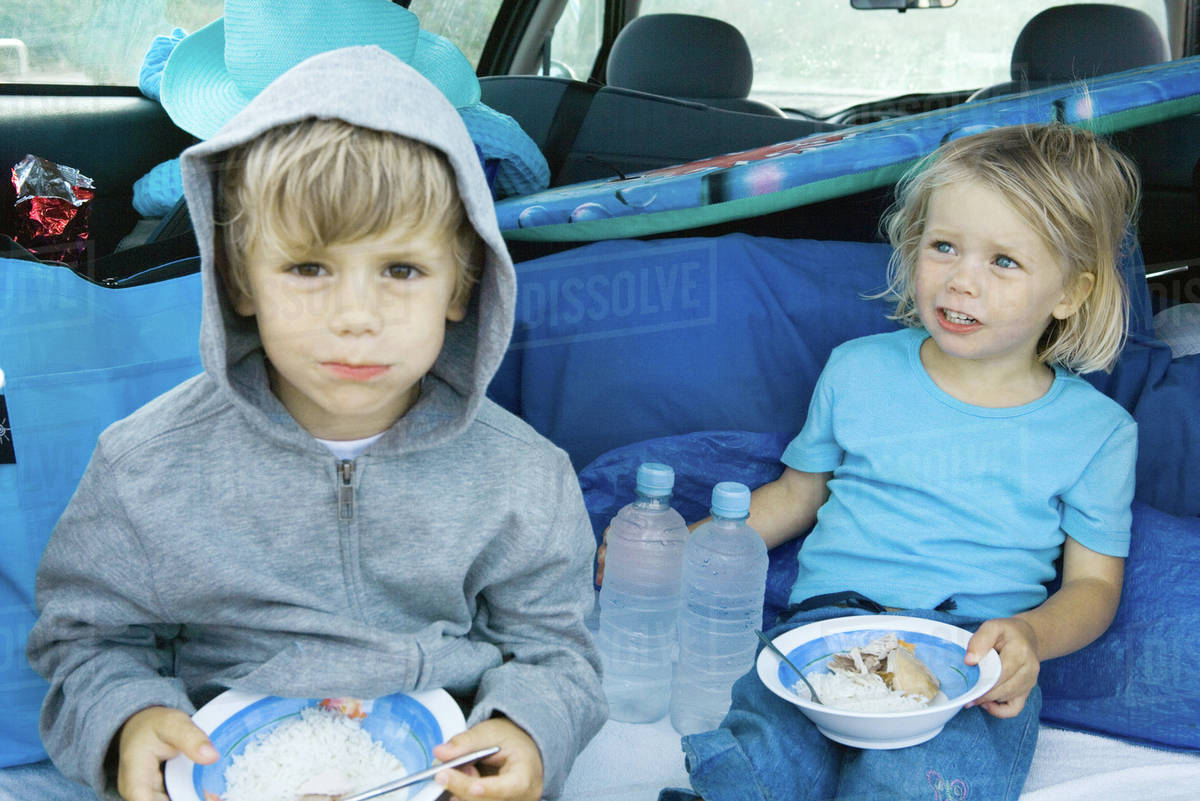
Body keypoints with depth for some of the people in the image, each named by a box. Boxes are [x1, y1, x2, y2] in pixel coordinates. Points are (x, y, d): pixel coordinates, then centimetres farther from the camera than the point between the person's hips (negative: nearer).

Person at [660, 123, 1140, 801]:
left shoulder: (1095, 431, 8)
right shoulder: (858, 371, 12)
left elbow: (1094, 582, 11)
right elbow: (795, 495, 22)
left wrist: (1031, 635, -12)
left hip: (981, 648, 0)